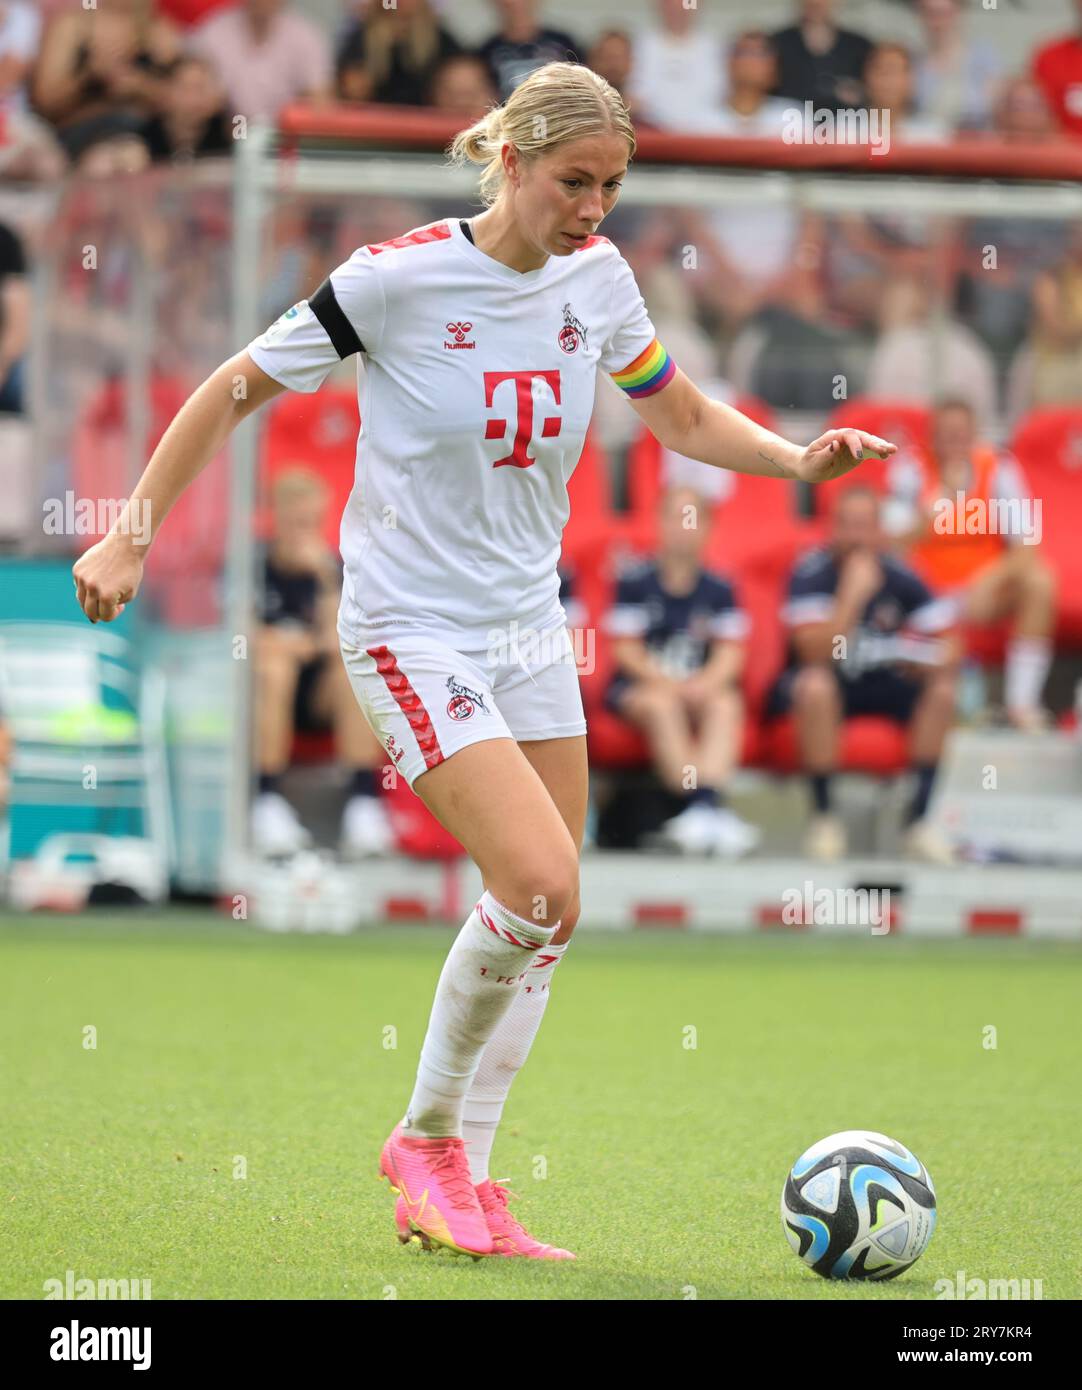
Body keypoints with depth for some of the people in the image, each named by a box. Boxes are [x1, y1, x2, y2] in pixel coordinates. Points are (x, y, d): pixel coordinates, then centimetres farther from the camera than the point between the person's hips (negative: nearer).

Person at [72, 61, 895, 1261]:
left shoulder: (597, 278, 0)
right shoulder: (399, 277, -17)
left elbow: (682, 417, 14)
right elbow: (235, 390, -7)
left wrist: (801, 459, -4)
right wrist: (130, 535, -8)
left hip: (530, 627, 7)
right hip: (411, 631, -7)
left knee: (543, 920, 5)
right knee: (540, 886, -19)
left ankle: (460, 1186, 16)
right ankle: (424, 1138, 1)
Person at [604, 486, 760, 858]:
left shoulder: (719, 589, 9)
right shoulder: (635, 583, 2)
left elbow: (729, 653, 3)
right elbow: (625, 649, -3)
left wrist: (706, 683, -17)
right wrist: (665, 682, -18)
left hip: (700, 687, 2)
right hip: (638, 685, -2)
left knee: (726, 704, -30)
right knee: (662, 704, -35)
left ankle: (706, 802, -52)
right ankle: (703, 808, -49)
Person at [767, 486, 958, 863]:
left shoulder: (899, 578, -6)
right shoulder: (812, 574, -17)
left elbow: (948, 649, -3)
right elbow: (815, 654, -30)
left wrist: (934, 660, -26)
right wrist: (853, 592, -33)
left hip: (876, 684, 4)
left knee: (943, 690, -19)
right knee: (815, 685, -38)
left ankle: (918, 819, -18)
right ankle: (823, 817, -27)